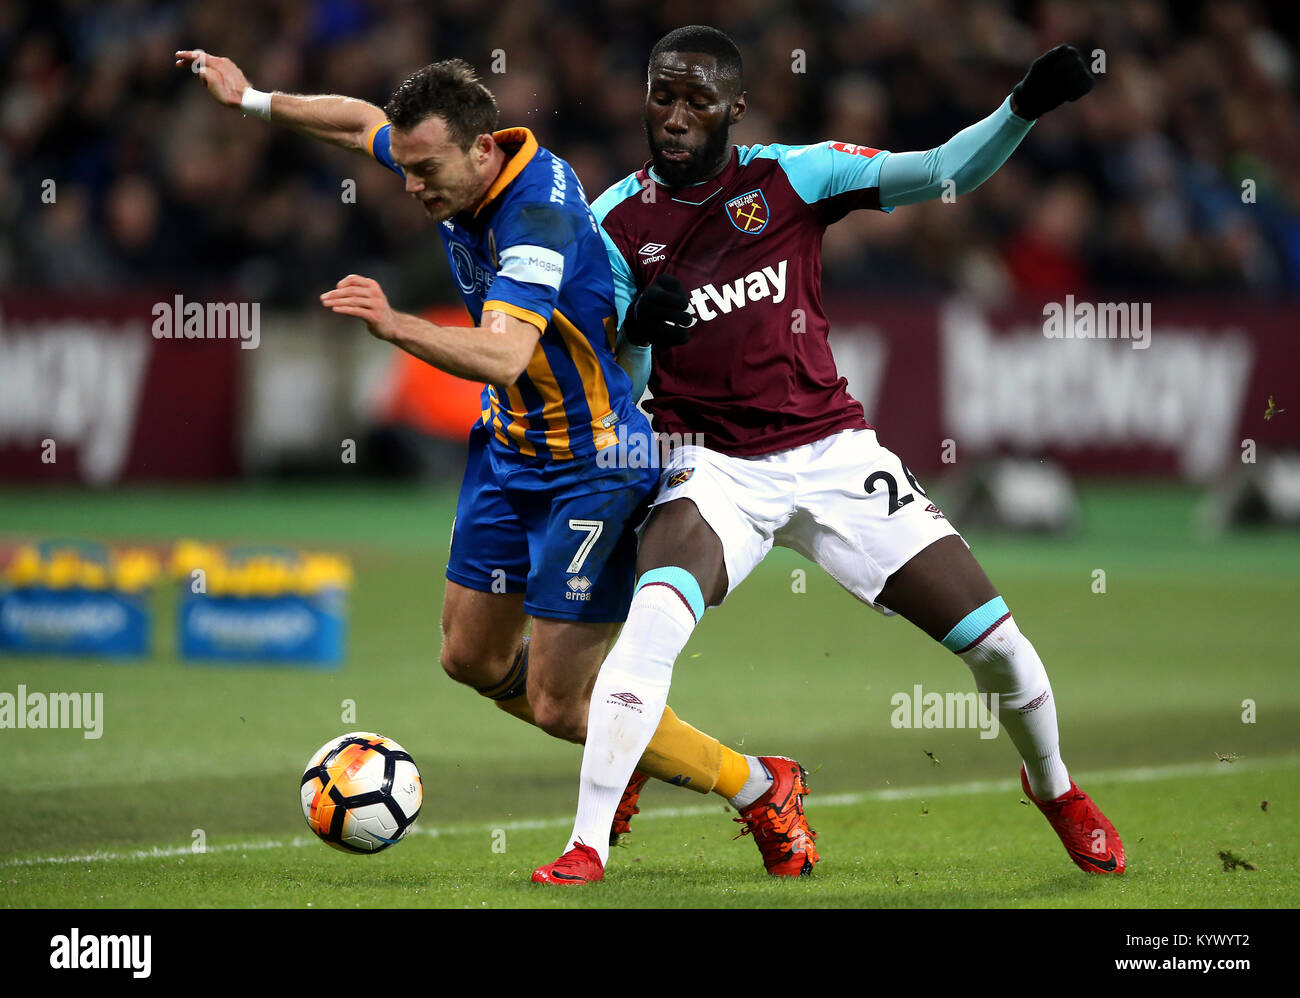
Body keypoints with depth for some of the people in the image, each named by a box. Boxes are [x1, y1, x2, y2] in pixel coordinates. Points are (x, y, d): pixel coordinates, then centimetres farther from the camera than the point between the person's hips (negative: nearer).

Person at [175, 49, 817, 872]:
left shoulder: (538, 215, -30)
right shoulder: (460, 168, -4)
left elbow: (505, 355, -43)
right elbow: (364, 122, 18)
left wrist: (395, 325, -54)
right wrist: (252, 101, 21)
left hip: (593, 462, -9)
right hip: (510, 446, 9)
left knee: (559, 704, -8)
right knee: (472, 657, 15)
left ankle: (758, 790, 8)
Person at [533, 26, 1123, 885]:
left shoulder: (792, 178, -1)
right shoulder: (619, 219, 1)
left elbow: (945, 172, -5)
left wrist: (1025, 109, -21)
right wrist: (638, 328, -18)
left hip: (833, 451, 1)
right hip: (713, 464, -1)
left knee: (994, 638, -1)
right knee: (652, 625, -31)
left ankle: (1055, 788, 30)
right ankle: (587, 847, -24)